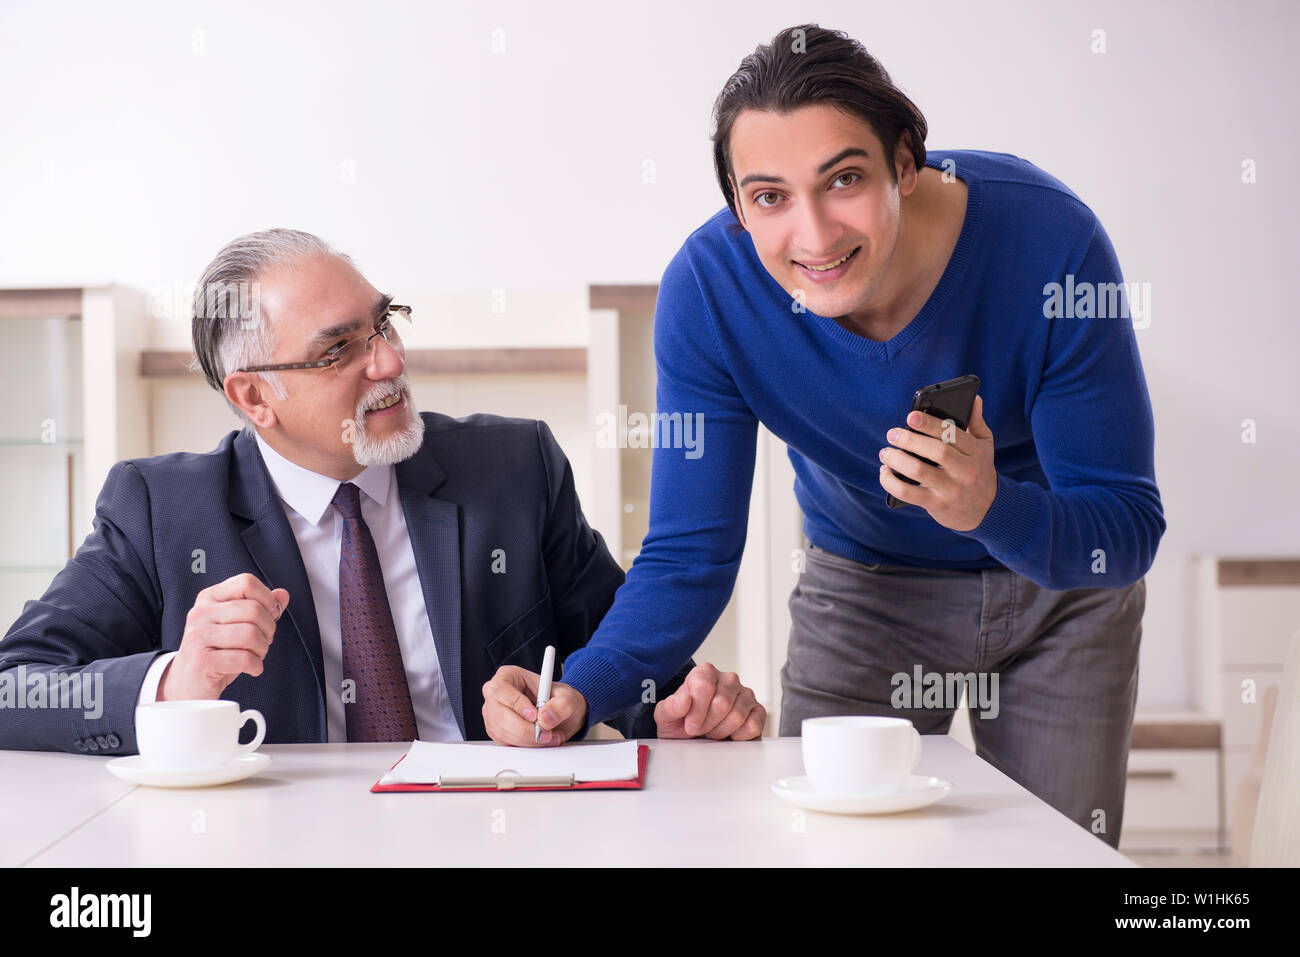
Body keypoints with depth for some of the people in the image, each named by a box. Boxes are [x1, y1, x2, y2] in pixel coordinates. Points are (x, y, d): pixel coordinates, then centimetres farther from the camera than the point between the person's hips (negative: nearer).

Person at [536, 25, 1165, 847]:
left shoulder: (1047, 240, -32)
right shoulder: (708, 287, -27)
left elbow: (1129, 530, -26)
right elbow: (688, 555, -21)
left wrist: (992, 508, -48)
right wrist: (577, 693, -39)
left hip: (1061, 592, 0)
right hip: (863, 588, 1)